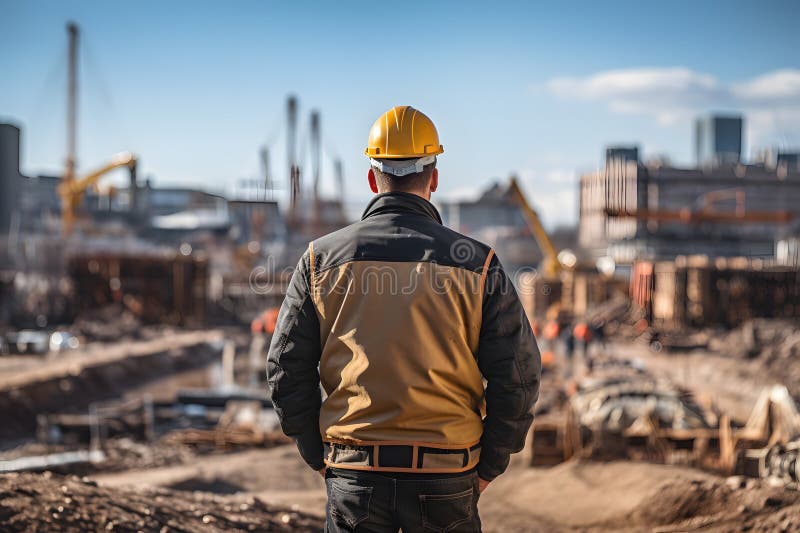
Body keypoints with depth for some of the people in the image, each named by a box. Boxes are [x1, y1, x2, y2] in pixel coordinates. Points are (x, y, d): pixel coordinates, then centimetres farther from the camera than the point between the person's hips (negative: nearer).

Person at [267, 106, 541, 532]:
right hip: (446, 481, -1)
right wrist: (488, 466, 8)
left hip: (354, 479, 1)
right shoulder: (476, 265, -3)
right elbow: (518, 377, -3)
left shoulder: (322, 258, 1)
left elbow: (286, 372, 3)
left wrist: (321, 457, 13)